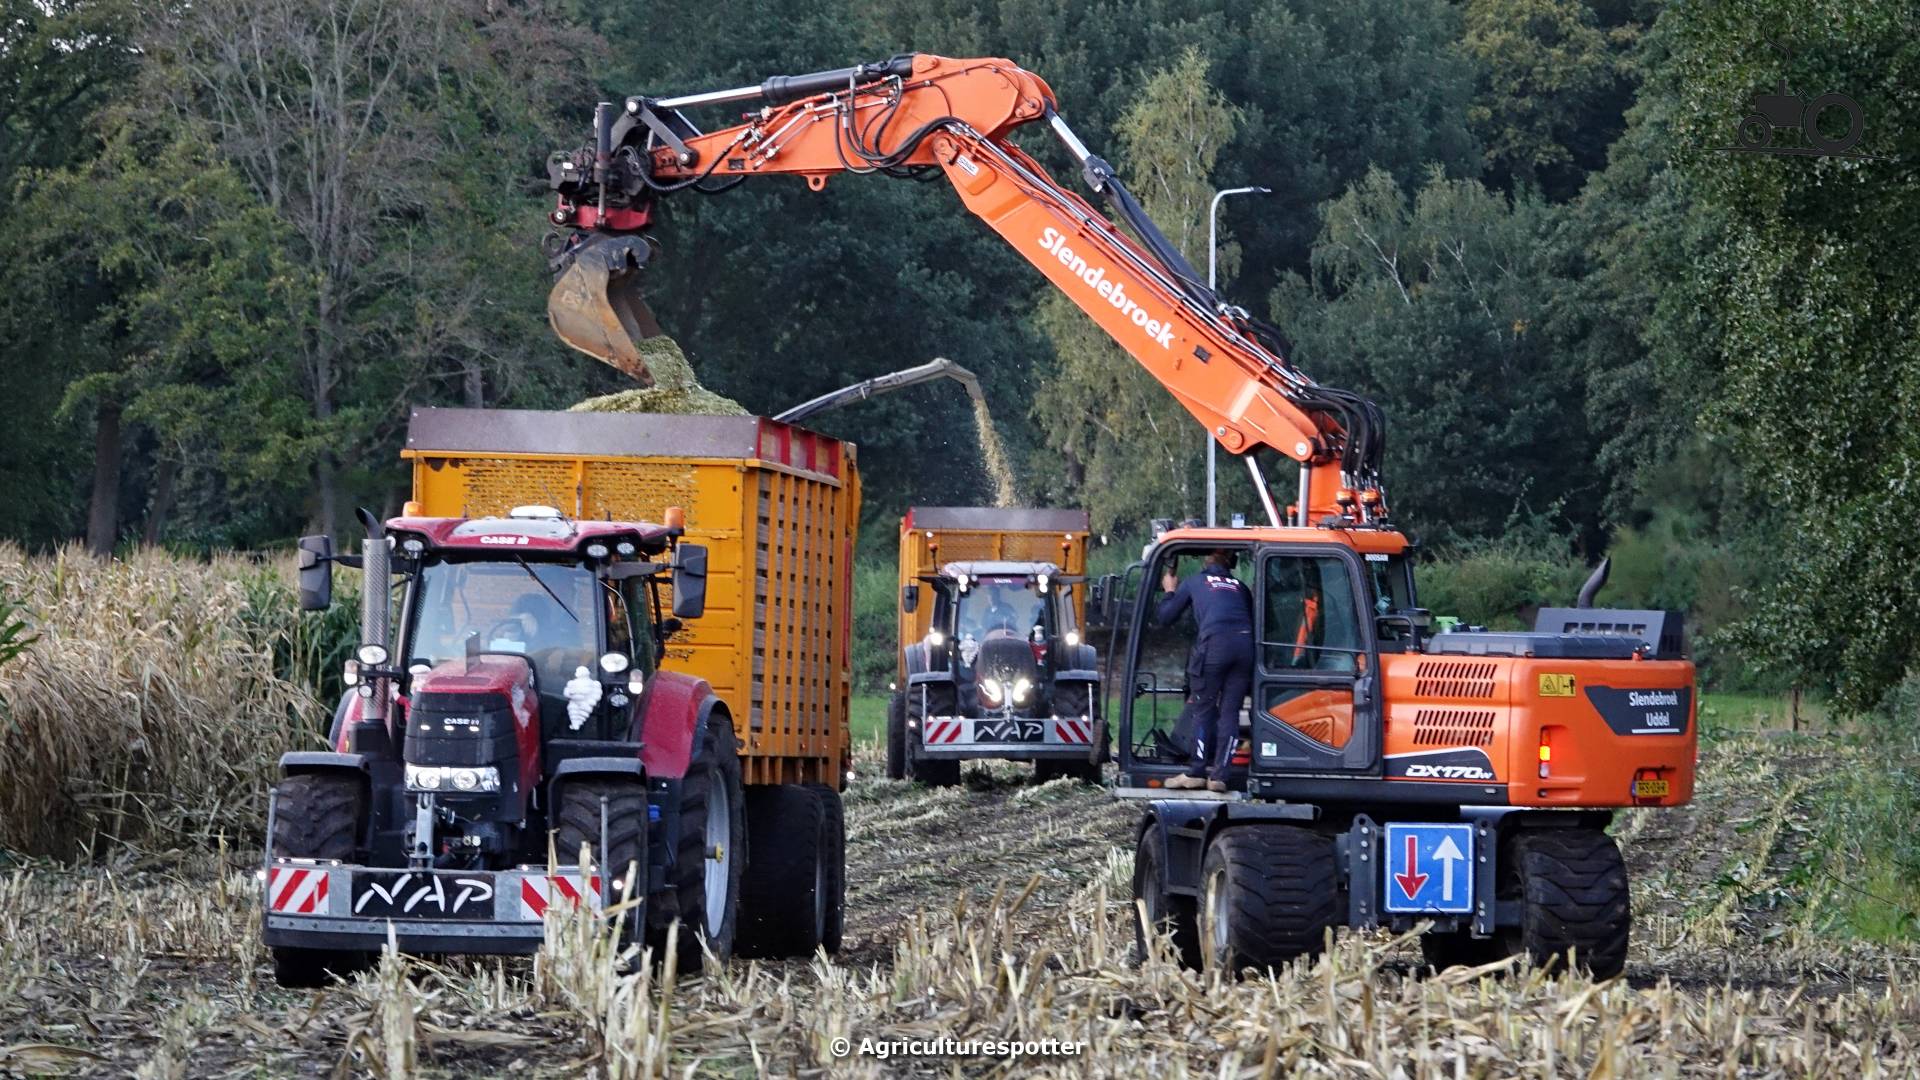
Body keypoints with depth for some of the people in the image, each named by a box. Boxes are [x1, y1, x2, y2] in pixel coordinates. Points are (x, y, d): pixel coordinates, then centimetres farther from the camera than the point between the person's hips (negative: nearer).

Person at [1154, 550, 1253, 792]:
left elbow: (1164, 617, 24)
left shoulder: (1193, 583, 20)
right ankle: (1219, 775, 3)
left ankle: (1196, 773, 6)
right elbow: (1252, 619, 22)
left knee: (1203, 708, 7)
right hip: (1245, 644, 3)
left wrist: (1169, 592, 41)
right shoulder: (1240, 587, 27)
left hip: (1215, 643, -3)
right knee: (1230, 711, 7)